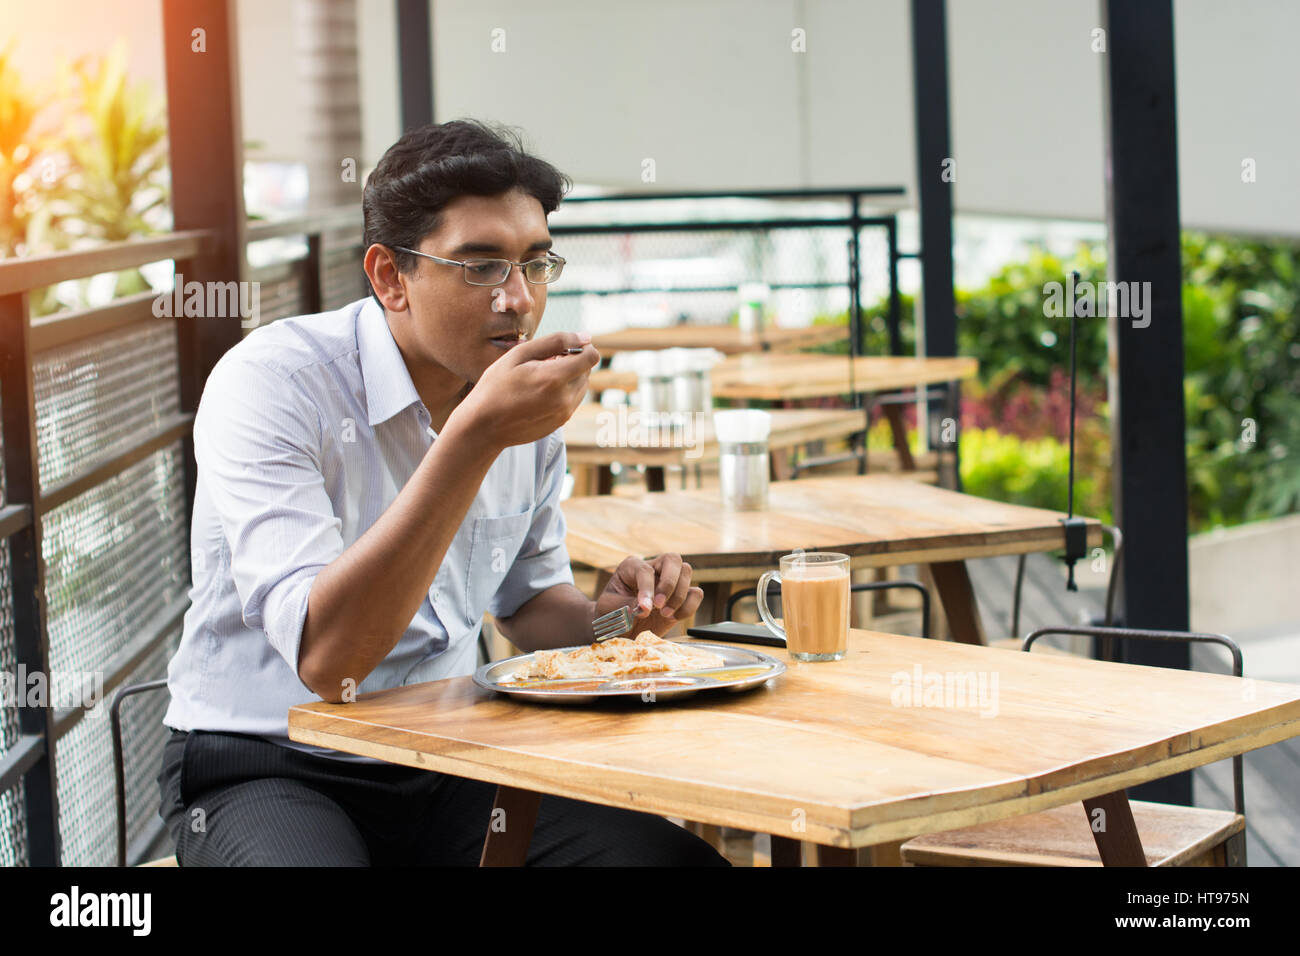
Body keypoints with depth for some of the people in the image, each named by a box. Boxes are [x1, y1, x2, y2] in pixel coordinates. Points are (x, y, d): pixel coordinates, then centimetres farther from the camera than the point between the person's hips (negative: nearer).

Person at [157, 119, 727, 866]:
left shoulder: (527, 397, 4)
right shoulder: (270, 382, -18)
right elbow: (324, 656, -30)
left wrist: (612, 612, -4)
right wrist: (475, 436, -33)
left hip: (449, 763, 6)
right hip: (267, 769, -6)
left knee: (684, 859, -14)